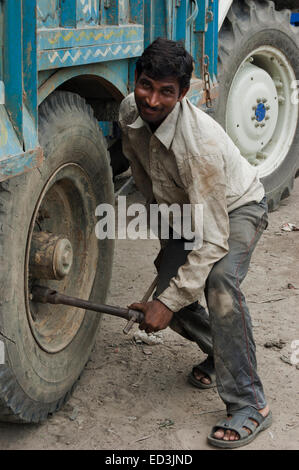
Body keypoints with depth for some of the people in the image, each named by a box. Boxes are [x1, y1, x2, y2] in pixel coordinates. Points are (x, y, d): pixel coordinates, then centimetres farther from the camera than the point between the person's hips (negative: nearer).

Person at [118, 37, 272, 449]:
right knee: (171, 292, -4)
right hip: (184, 209, 7)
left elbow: (212, 241, -38)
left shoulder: (201, 143, -39)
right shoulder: (131, 112, -18)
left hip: (237, 208, -7)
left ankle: (249, 404, -25)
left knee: (219, 281, -34)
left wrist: (168, 302, -37)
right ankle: (220, 354, 28)